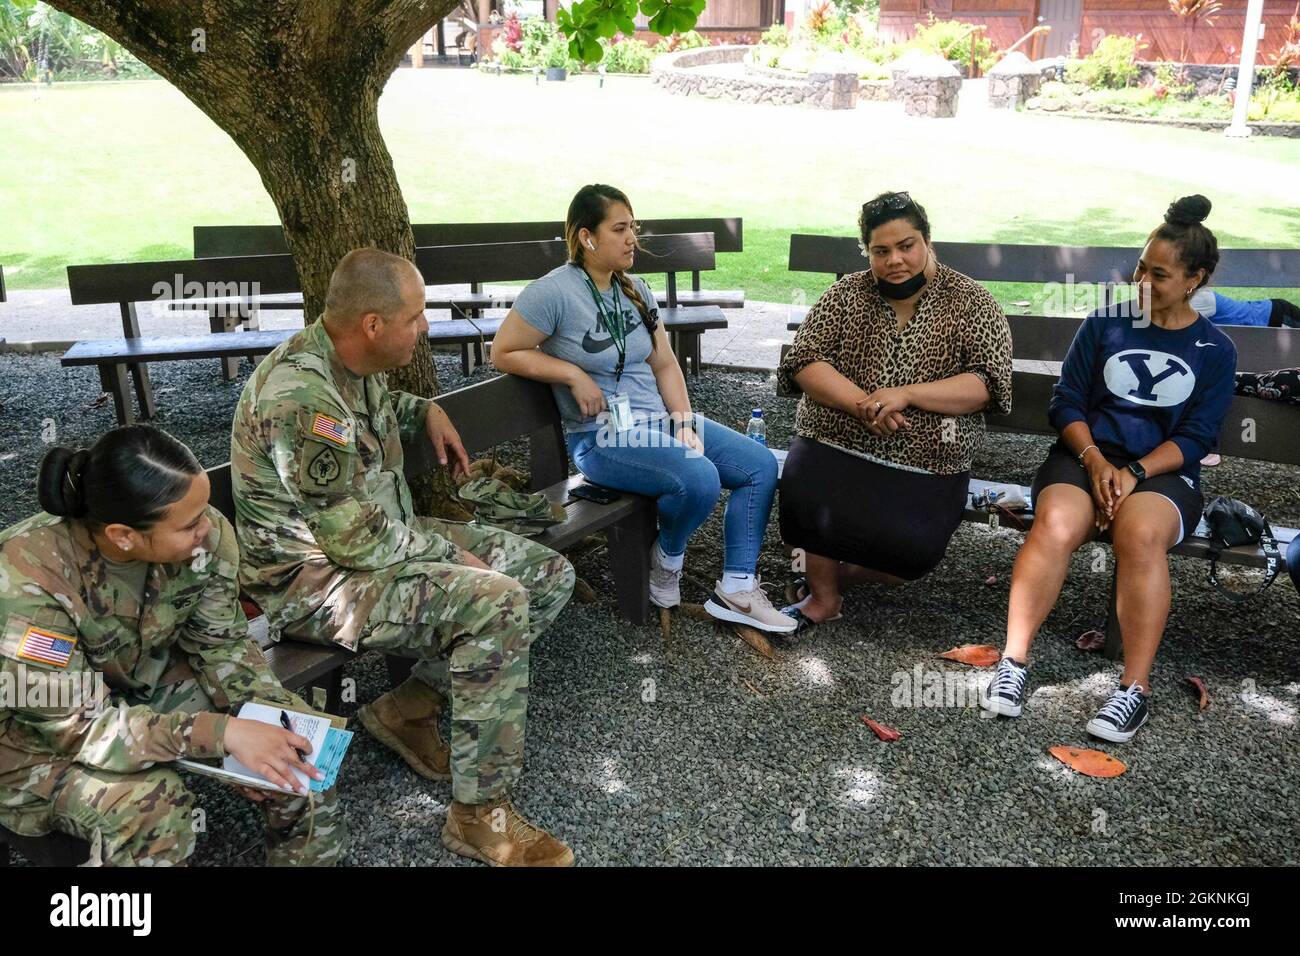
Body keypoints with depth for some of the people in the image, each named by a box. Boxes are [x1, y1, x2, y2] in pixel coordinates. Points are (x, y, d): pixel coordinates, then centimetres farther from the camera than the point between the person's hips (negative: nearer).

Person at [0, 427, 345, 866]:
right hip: (38, 732, -4)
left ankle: (305, 854, 13)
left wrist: (258, 727, -22)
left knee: (297, 734, -11)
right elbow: (77, 726, -29)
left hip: (154, 681, 5)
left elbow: (221, 642, -7)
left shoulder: (206, 534, -21)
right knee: (149, 807, -31)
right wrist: (223, 732, -37)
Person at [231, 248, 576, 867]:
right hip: (313, 580, -9)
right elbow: (360, 541, -26)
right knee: (497, 605, -30)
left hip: (383, 536, 10)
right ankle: (479, 816, -15)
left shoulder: (352, 362, 1)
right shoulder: (301, 397, -28)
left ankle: (408, 706, 8)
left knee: (549, 576, 2)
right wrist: (450, 552, -12)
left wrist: (424, 410, 10)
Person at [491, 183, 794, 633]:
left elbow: (665, 364, 10)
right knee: (700, 480, -31)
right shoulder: (553, 292, -11)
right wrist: (573, 373, -16)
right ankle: (666, 559, 2)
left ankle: (736, 591, 1)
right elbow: (503, 353, -8)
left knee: (761, 465, -5)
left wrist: (684, 422, -4)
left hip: (659, 419, 8)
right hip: (603, 438, -8)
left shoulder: (635, 290, 10)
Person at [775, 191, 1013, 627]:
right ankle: (823, 594, 0)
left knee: (912, 550, -25)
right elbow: (804, 362, -2)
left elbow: (987, 382, -7)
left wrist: (906, 394, -20)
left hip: (926, 468, 0)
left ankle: (829, 571, 8)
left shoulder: (971, 302, 4)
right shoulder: (847, 294, 7)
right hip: (835, 445, 1)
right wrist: (862, 404, -19)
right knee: (809, 502, -30)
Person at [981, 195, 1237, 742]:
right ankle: (1013, 662, -28)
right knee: (1053, 527, -33)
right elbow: (1066, 402, 5)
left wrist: (1135, 472, -16)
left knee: (1140, 534, -36)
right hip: (1088, 455, 1)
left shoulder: (1214, 351, 10)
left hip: (1163, 471, 0)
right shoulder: (1106, 323, 11)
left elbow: (1196, 438, 2)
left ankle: (1135, 689, -30)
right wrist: (1095, 461, -12)